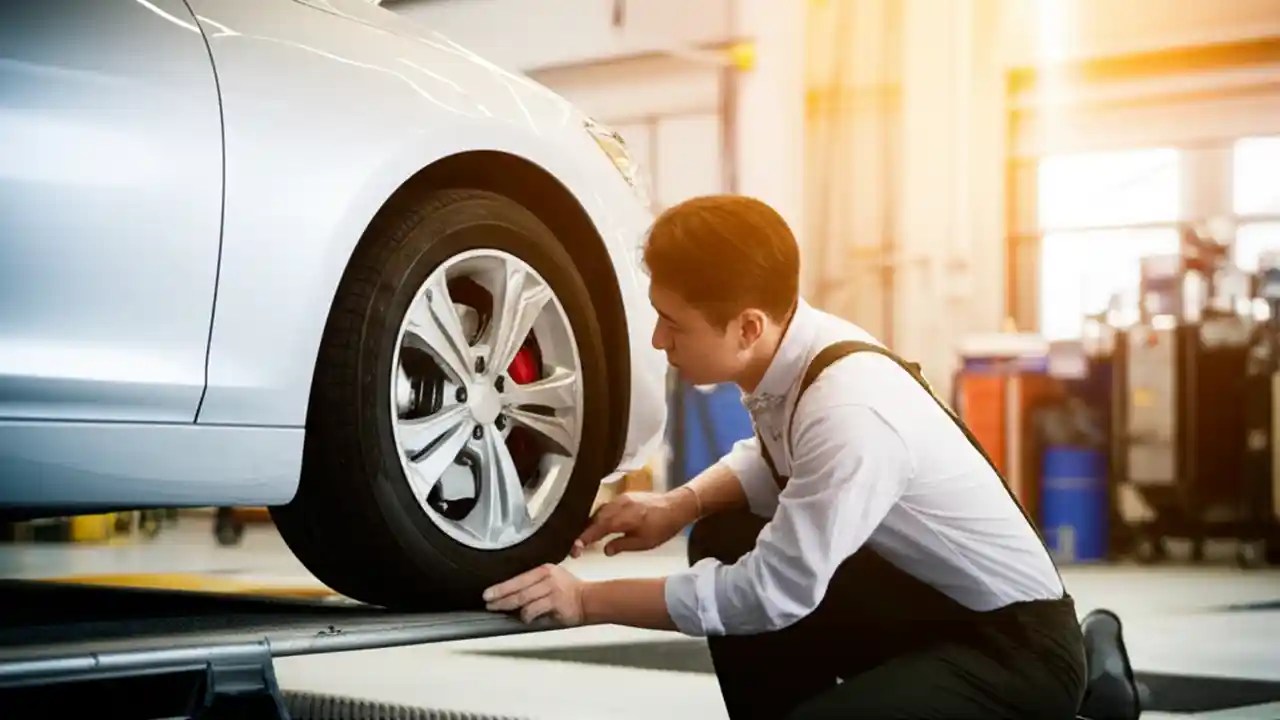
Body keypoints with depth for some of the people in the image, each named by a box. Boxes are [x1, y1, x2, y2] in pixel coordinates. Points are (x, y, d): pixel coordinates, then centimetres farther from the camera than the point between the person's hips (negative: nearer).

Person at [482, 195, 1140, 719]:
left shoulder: (850, 412, -31)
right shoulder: (790, 350, -7)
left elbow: (773, 594, -27)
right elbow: (775, 460, 15)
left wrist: (588, 600, -21)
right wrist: (678, 506, -4)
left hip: (1015, 644, -8)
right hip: (925, 602, 8)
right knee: (723, 542, 0)